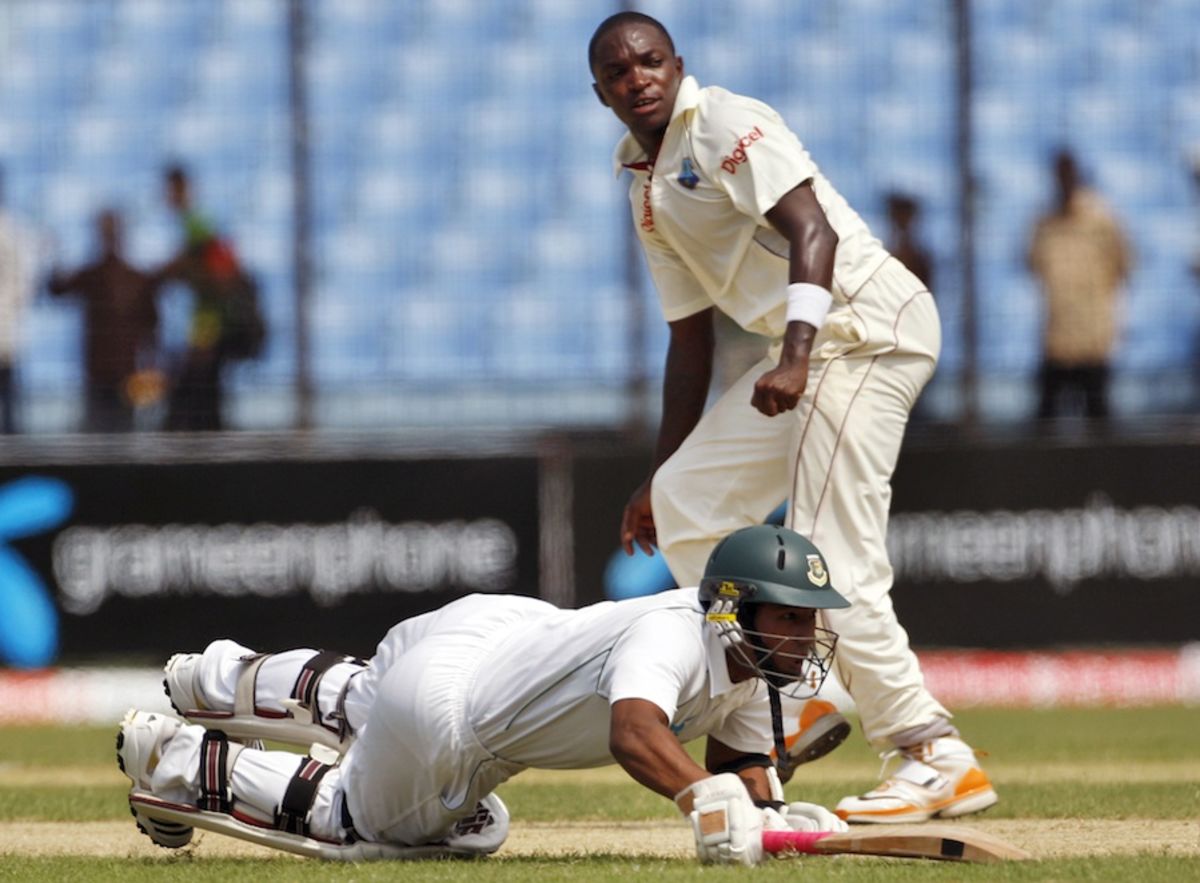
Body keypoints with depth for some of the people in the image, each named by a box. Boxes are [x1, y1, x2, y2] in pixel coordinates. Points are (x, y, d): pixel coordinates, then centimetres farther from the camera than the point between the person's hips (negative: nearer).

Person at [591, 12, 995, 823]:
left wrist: (795, 355, -33)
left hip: (867, 322, -10)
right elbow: (691, 336, 24)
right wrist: (659, 474, 23)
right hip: (811, 351, 10)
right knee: (685, 500, 13)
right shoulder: (647, 192, 20)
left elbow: (810, 226, -20)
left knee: (832, 564, -15)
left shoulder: (723, 124, -7)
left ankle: (939, 760, -14)